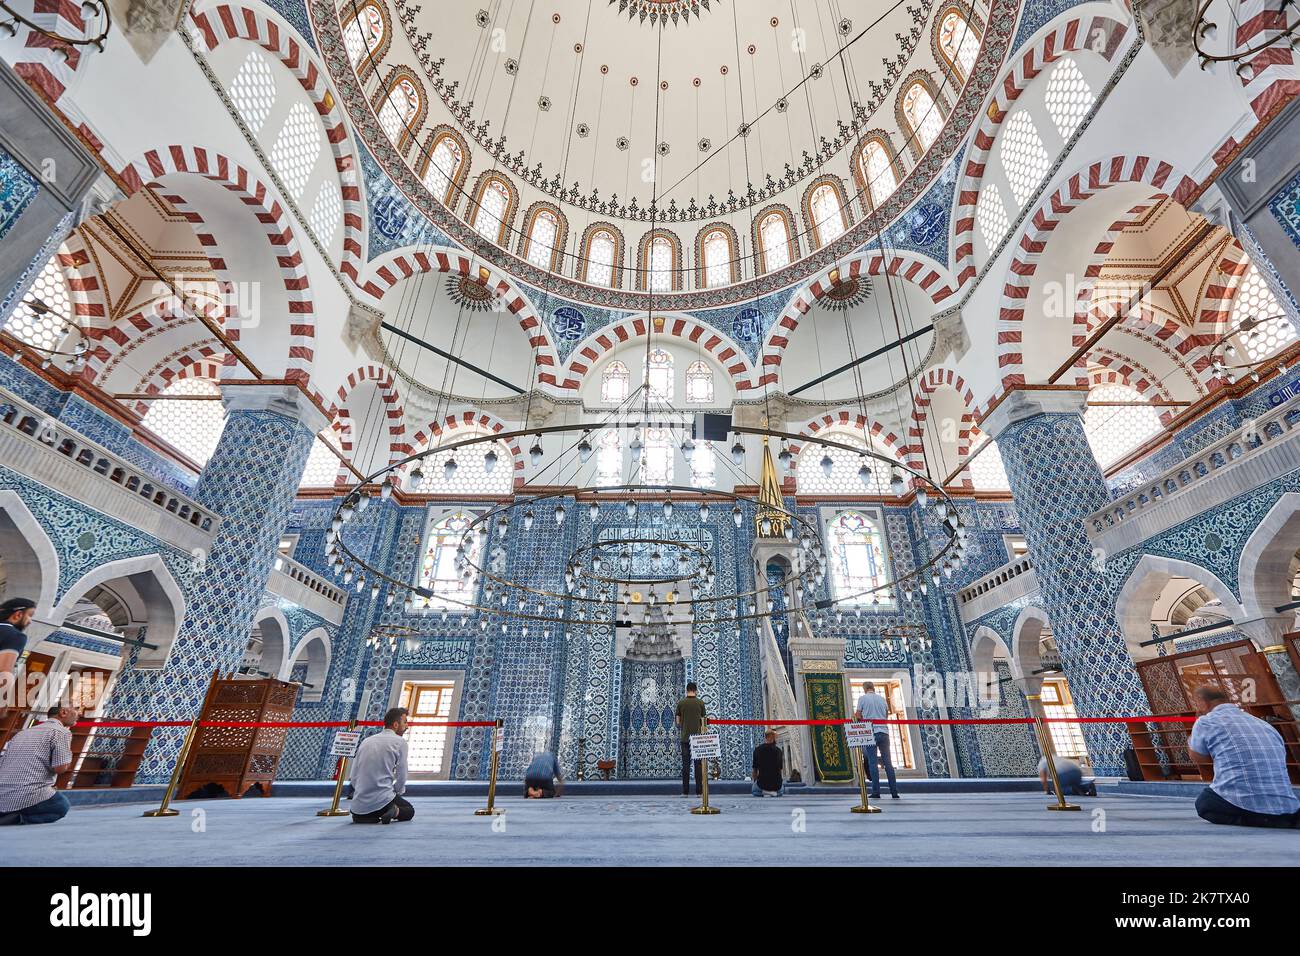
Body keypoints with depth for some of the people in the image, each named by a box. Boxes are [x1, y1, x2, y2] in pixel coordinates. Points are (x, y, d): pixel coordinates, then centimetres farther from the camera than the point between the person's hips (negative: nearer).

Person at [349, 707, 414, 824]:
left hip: (359, 803, 5)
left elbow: (354, 776, 11)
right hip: (382, 800, -4)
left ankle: (361, 816, 5)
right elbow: (401, 776, -2)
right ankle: (393, 812, -8)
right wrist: (397, 792, 18)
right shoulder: (399, 742, -5)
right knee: (409, 810, 23)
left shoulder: (366, 741, 11)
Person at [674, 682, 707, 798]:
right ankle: (699, 791, 5)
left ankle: (685, 791, 6)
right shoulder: (701, 703, -1)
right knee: (698, 764, 4)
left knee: (685, 764, 5)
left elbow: (677, 722, 2)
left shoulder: (681, 703, 0)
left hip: (685, 737, 0)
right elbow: (703, 722, 1)